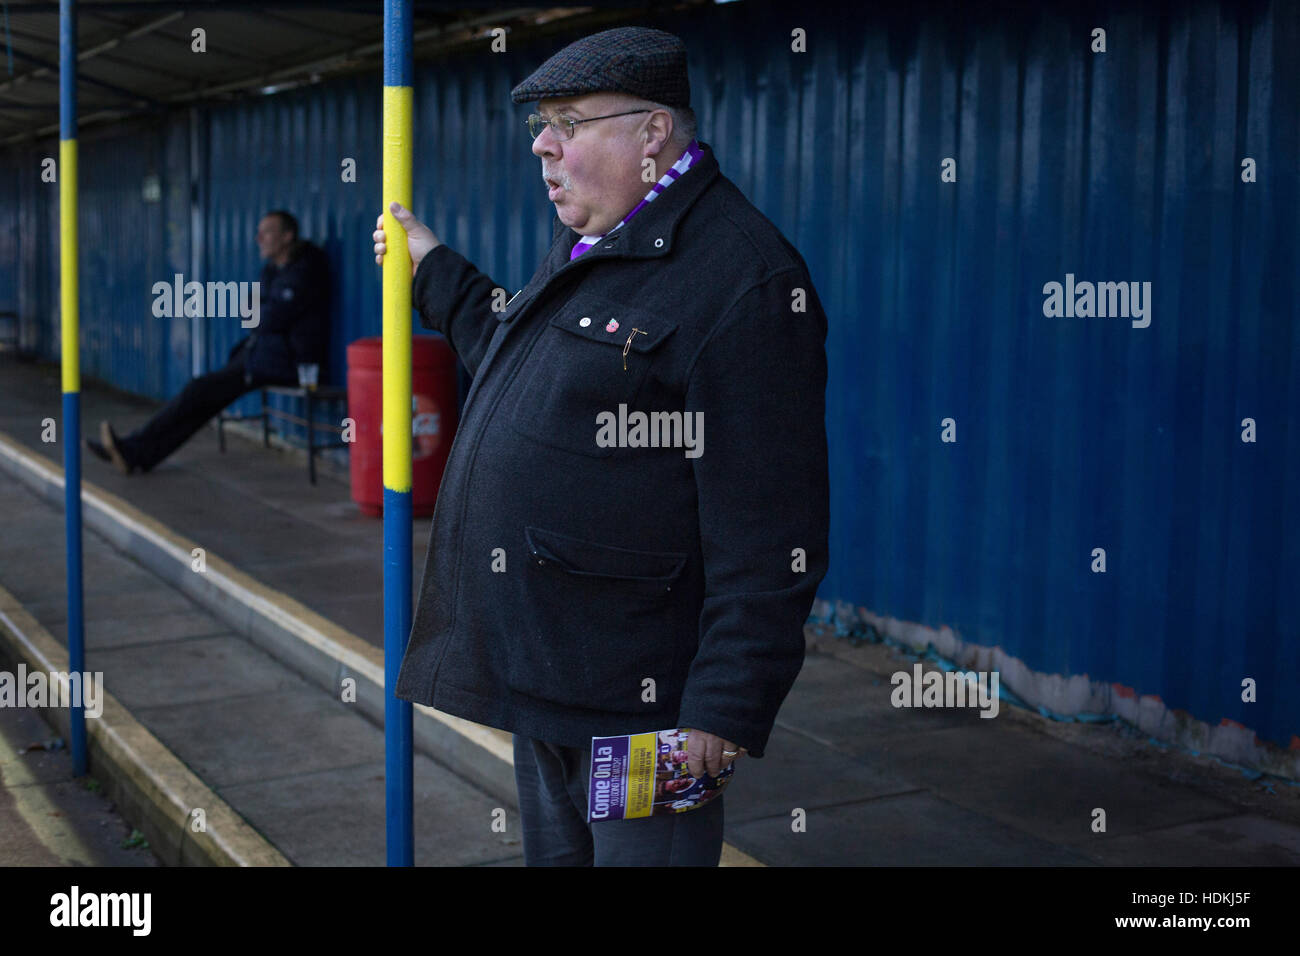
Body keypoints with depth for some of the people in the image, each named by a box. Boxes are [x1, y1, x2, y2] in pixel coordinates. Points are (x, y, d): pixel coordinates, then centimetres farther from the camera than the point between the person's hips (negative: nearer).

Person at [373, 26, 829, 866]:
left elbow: (769, 536, -22)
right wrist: (434, 270, 36)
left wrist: (726, 711, -23)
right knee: (555, 851, 23)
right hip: (535, 671, 10)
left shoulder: (744, 278, -18)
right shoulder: (589, 241, 13)